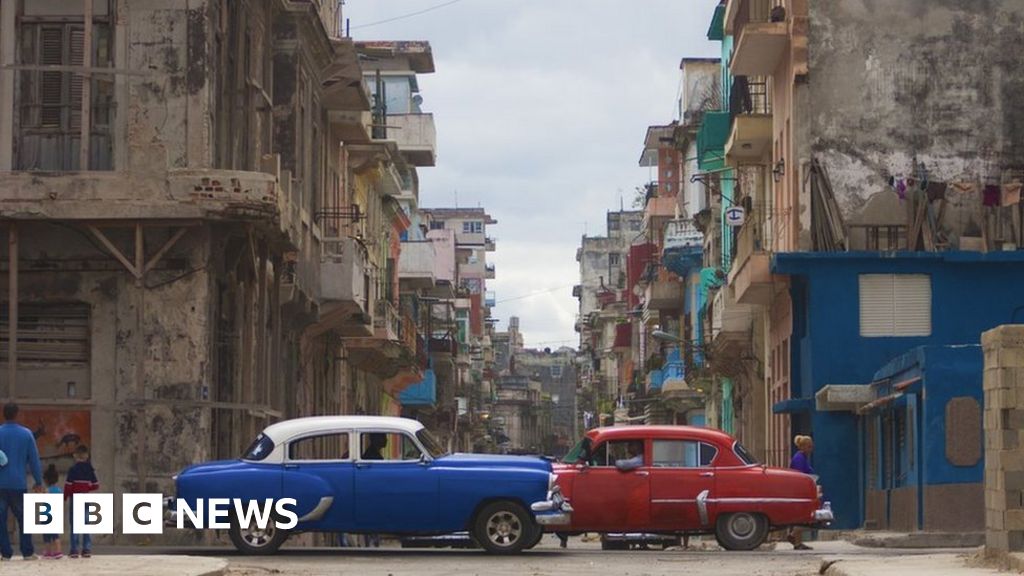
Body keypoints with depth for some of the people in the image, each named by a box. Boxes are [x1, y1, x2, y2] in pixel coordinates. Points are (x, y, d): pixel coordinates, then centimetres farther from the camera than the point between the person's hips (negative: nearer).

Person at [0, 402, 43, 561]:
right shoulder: (26, 434, 0)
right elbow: (34, 460, 4)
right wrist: (38, 482, 13)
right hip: (19, 483, 1)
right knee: (23, 519, 11)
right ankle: (28, 552, 10)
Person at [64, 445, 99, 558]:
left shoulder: (73, 469, -8)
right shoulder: (90, 469, 4)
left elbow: (68, 486, -10)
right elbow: (96, 486, 6)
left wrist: (64, 499, -1)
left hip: (75, 499, -3)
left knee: (74, 526, -1)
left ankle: (74, 550, -5)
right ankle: (87, 549, 3)